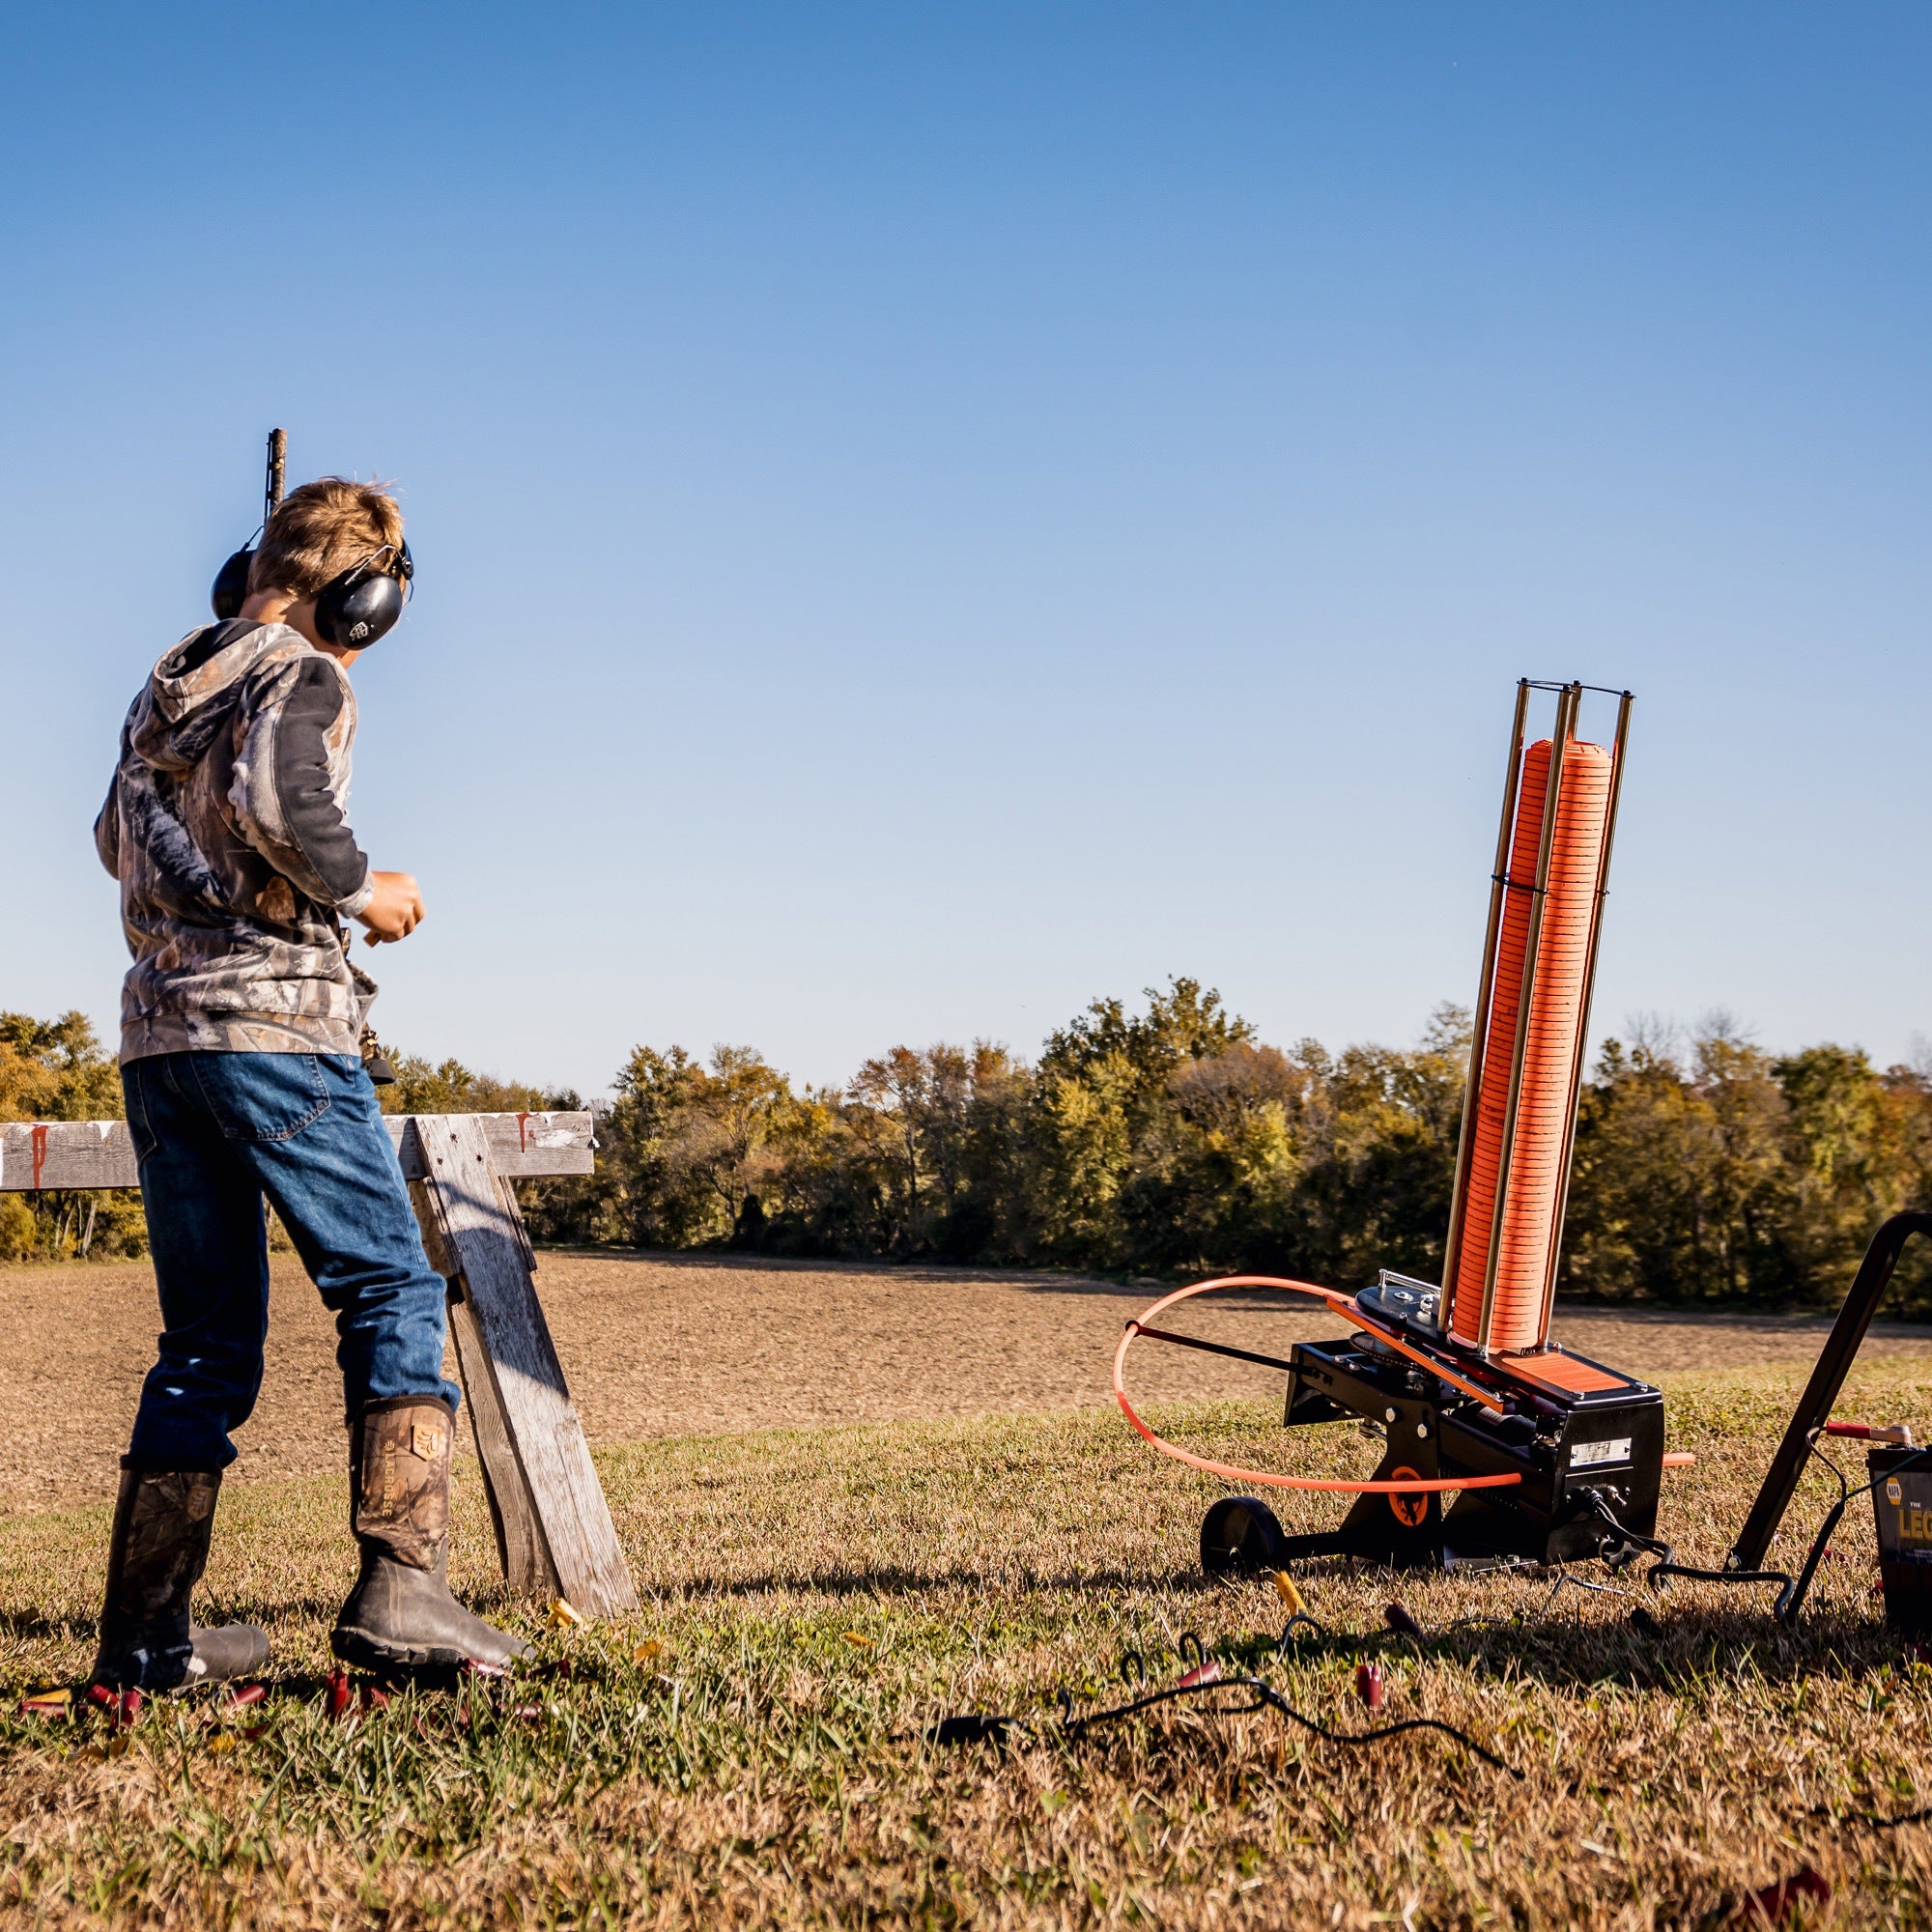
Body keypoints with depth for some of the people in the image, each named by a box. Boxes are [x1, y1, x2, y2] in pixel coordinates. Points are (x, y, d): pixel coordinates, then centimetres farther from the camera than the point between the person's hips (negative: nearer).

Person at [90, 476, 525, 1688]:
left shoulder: (167, 685, 20)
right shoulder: (303, 679, -4)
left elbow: (118, 841, 31)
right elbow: (278, 801, -23)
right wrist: (359, 888, -8)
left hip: (156, 1036, 8)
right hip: (276, 1024, -8)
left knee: (209, 1337, 12)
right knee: (393, 1292, -3)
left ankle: (147, 1634, 11)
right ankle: (400, 1588, -14)